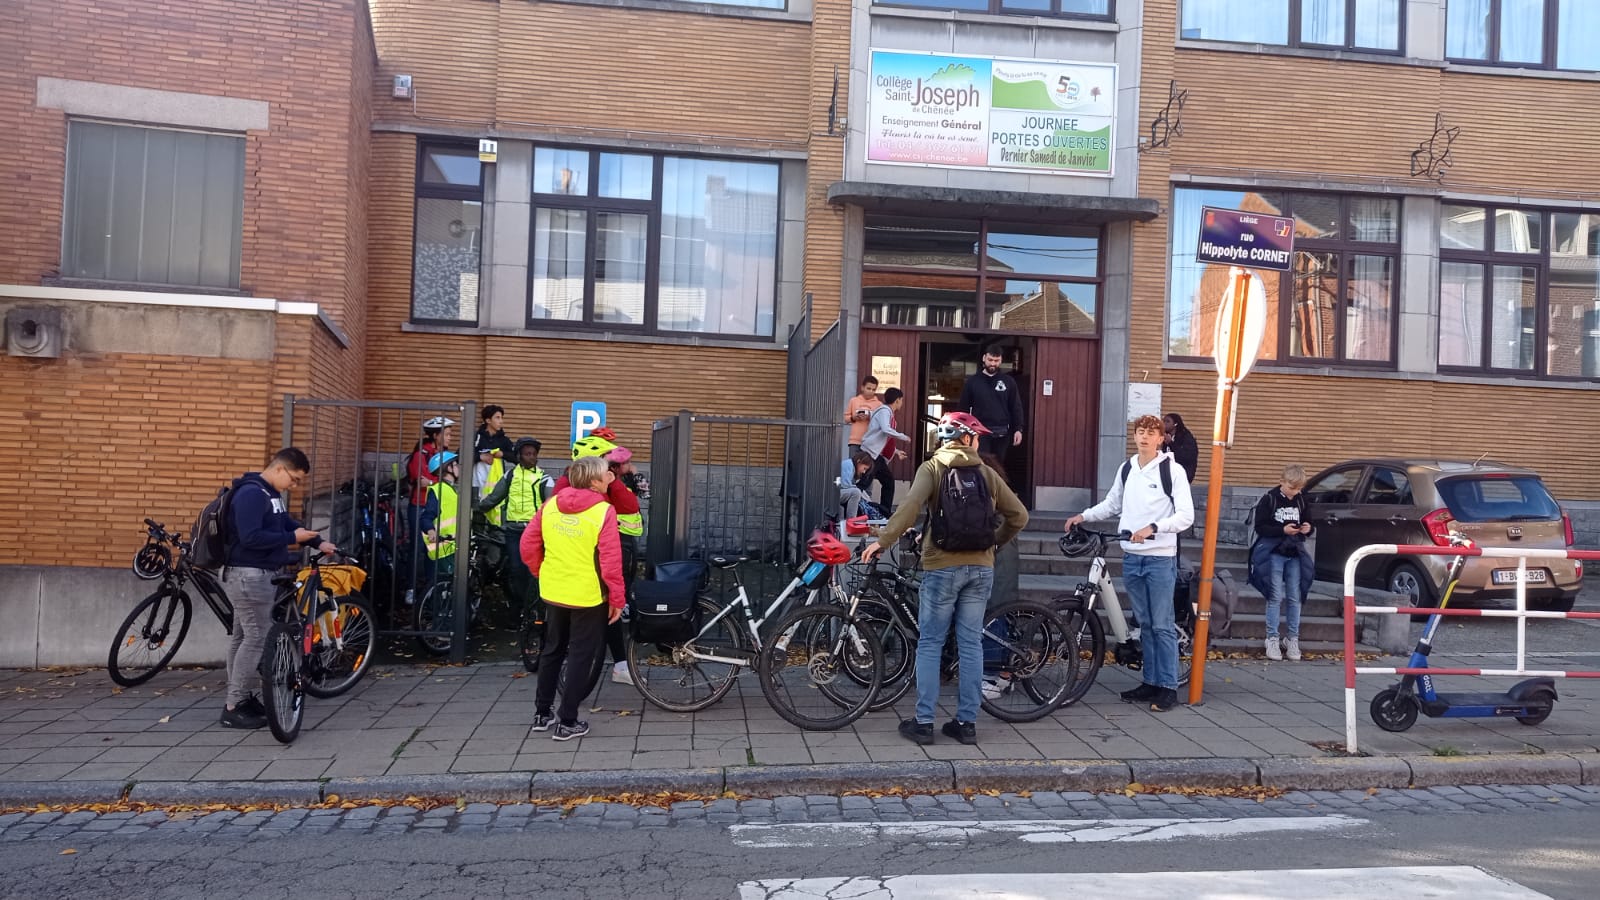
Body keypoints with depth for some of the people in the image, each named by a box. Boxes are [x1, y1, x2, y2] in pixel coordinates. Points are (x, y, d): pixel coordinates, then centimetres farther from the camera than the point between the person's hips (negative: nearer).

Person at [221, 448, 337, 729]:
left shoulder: (271, 494, 13)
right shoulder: (250, 493, -18)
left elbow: (287, 523, 23)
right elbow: (250, 537, -26)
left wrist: (318, 542, 12)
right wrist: (292, 538, -19)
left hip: (264, 574, 10)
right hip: (249, 575, -10)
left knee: (244, 636, 14)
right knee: (256, 638, -7)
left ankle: (241, 697, 22)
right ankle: (233, 708, 0)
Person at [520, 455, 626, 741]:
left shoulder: (551, 505, 0)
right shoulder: (603, 511, -17)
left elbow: (528, 544, 3)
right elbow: (611, 561, -17)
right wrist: (617, 599, -8)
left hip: (553, 592, 5)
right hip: (589, 596, -5)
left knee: (552, 650, 20)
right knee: (580, 656, 6)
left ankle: (542, 713, 28)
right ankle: (567, 722, 11)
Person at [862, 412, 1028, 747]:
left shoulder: (931, 468, -2)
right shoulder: (987, 473, 7)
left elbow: (912, 505, -19)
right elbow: (1019, 515, 8)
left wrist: (883, 540, -18)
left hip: (942, 566, -3)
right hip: (981, 568, 3)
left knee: (930, 644, 4)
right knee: (971, 644, 9)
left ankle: (924, 722, 4)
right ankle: (967, 722, 12)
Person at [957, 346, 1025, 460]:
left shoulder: (1008, 381, 6)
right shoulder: (973, 381, 3)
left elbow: (1016, 407, 7)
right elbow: (963, 407, 5)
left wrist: (1018, 429, -2)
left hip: (1001, 434, 2)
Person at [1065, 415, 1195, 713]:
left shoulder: (1173, 470, -6)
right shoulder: (1126, 469, 11)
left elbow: (1186, 516, -11)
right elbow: (1112, 505, 23)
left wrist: (1153, 527, -23)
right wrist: (1083, 516, 12)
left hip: (1160, 558, -5)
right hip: (1131, 557, 5)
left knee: (1162, 625, -2)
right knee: (1145, 624, 12)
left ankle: (1168, 687, 5)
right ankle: (1150, 682, 20)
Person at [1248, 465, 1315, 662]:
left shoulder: (1301, 501, 6)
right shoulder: (1269, 499, -8)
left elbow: (1308, 522, 17)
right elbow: (1260, 527, -10)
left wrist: (1307, 529, -7)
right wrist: (1283, 530, -23)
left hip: (1295, 555, 4)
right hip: (1274, 554, -4)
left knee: (1295, 598, 5)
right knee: (1275, 597, -2)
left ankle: (1293, 640, 15)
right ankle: (1272, 640, 4)